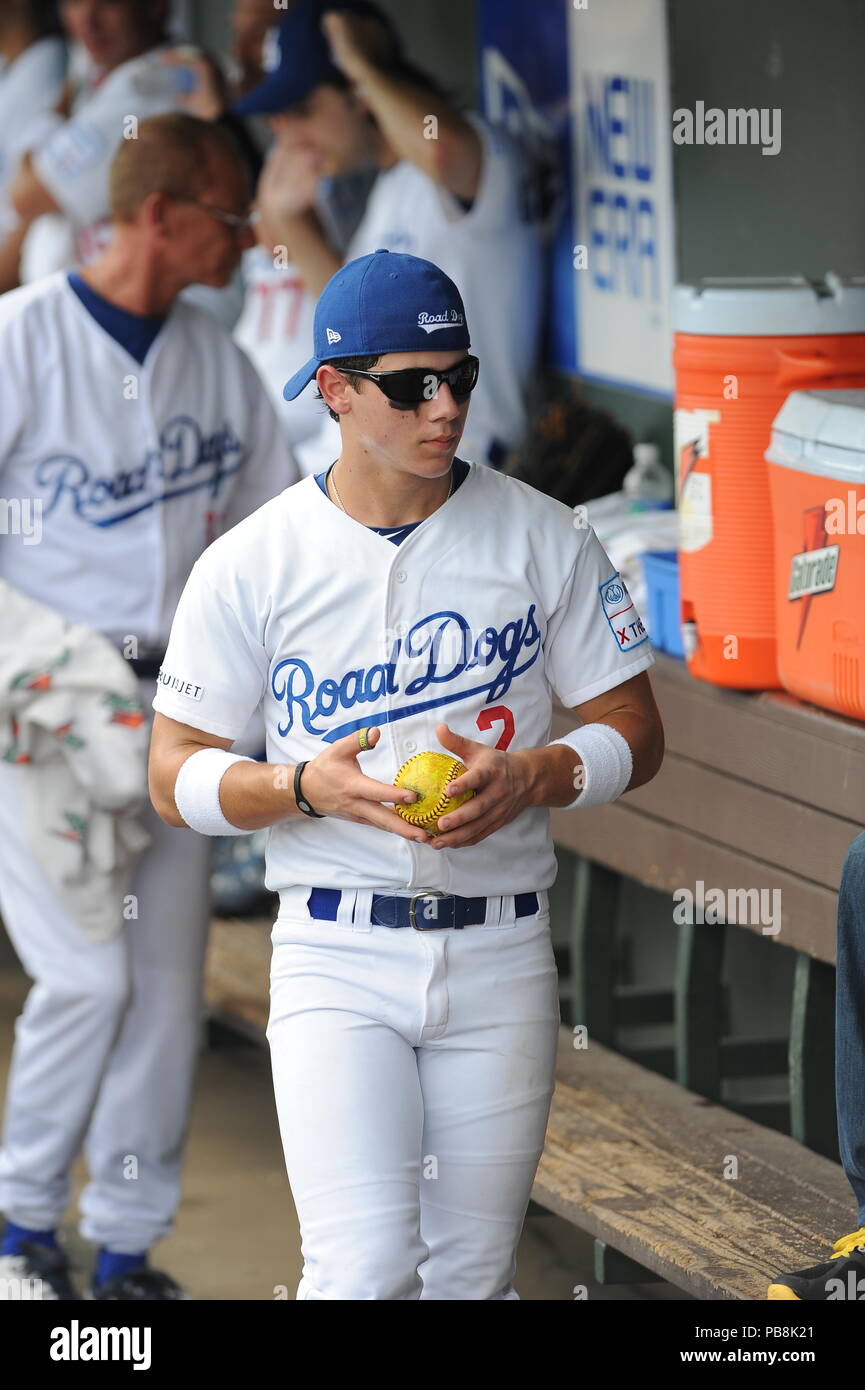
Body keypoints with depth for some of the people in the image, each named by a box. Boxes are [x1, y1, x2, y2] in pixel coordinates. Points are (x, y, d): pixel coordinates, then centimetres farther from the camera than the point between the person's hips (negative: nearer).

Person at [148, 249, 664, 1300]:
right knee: (365, 1271, -16)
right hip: (338, 955, -2)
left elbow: (634, 734, 7)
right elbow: (174, 778, 1)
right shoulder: (252, 562, -1)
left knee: (473, 1276, 7)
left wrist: (531, 776, -14)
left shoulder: (542, 537, 4)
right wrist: (308, 786, -18)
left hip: (501, 954, 2)